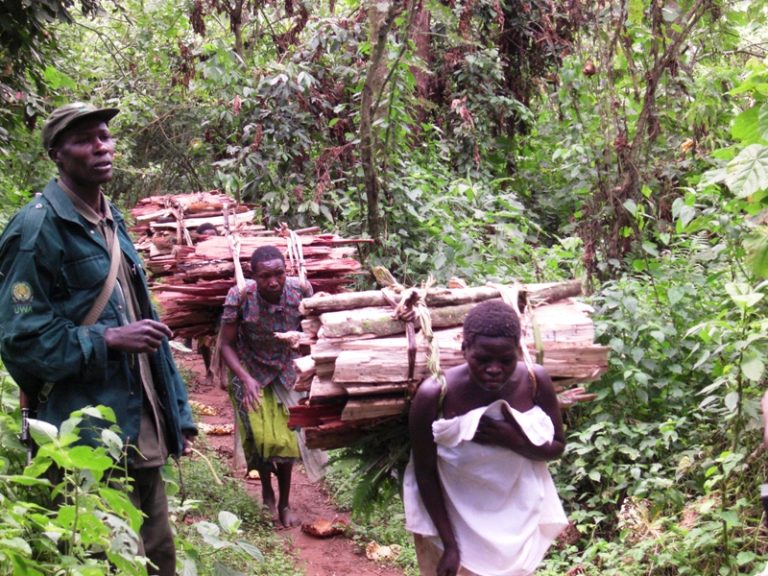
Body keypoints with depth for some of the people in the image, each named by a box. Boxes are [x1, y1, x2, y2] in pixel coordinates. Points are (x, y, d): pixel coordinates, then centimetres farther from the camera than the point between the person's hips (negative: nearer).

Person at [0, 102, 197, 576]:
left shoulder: (114, 225, 15)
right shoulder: (38, 227, -11)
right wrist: (108, 339, -19)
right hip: (89, 438, -8)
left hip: (142, 431, 8)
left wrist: (177, 410, 17)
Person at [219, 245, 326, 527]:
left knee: (286, 437, 5)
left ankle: (284, 502, 25)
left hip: (287, 372, 2)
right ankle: (267, 490, 29)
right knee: (262, 437, -2)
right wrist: (246, 379, -31)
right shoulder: (239, 297, -27)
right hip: (252, 373, -1)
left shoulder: (301, 290, -22)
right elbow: (226, 345, -19)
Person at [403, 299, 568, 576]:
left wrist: (517, 441, -25)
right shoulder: (434, 395, -26)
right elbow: (425, 474, -15)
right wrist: (449, 545, -15)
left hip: (517, 520, 3)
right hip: (455, 524, -3)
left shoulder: (536, 382, -17)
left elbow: (558, 446, -3)